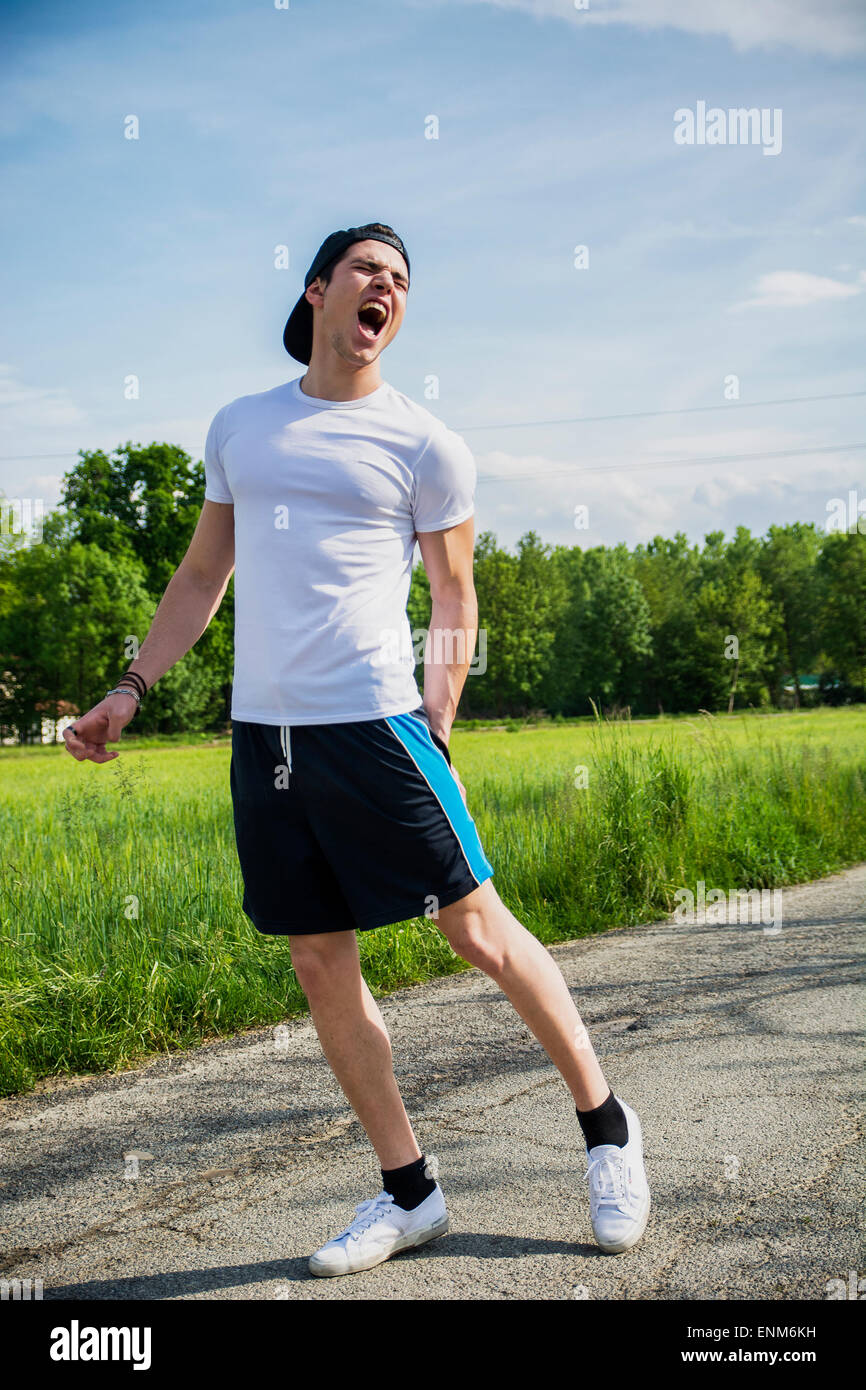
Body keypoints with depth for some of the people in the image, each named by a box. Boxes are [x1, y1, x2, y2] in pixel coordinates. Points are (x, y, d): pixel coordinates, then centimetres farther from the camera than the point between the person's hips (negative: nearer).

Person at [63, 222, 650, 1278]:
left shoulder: (423, 445, 3)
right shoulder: (239, 427, 15)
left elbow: (455, 603, 5)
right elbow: (202, 577, 20)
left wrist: (434, 732, -5)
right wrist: (130, 690, 15)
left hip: (376, 726, -4)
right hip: (262, 735, 4)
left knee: (478, 931, -1)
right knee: (322, 970, 7)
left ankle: (606, 1126, 21)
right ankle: (407, 1191, 22)